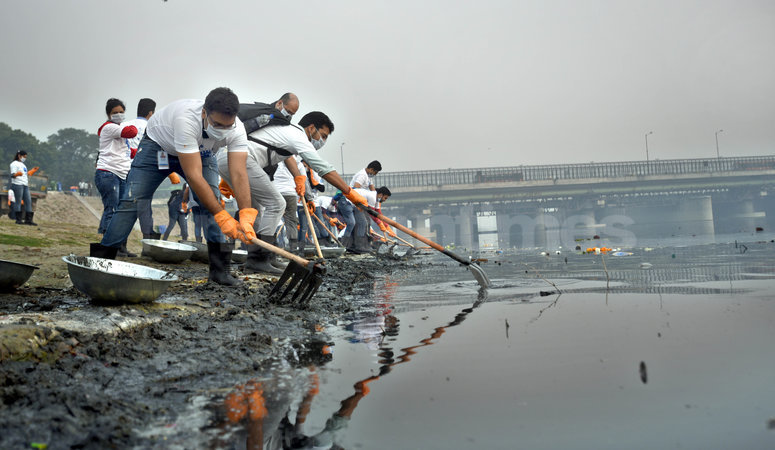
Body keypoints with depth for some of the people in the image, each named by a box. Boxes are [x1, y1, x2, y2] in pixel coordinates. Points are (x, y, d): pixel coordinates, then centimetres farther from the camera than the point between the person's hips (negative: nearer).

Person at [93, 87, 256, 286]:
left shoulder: (236, 129, -32)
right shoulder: (186, 119, -45)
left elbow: (239, 174, -39)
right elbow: (194, 176, -47)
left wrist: (246, 216, -52)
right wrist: (222, 217, -49)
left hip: (200, 152, 3)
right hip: (157, 144, -3)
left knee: (213, 201, -15)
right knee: (133, 200, -8)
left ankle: (219, 269, -10)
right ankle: (100, 258, 4)